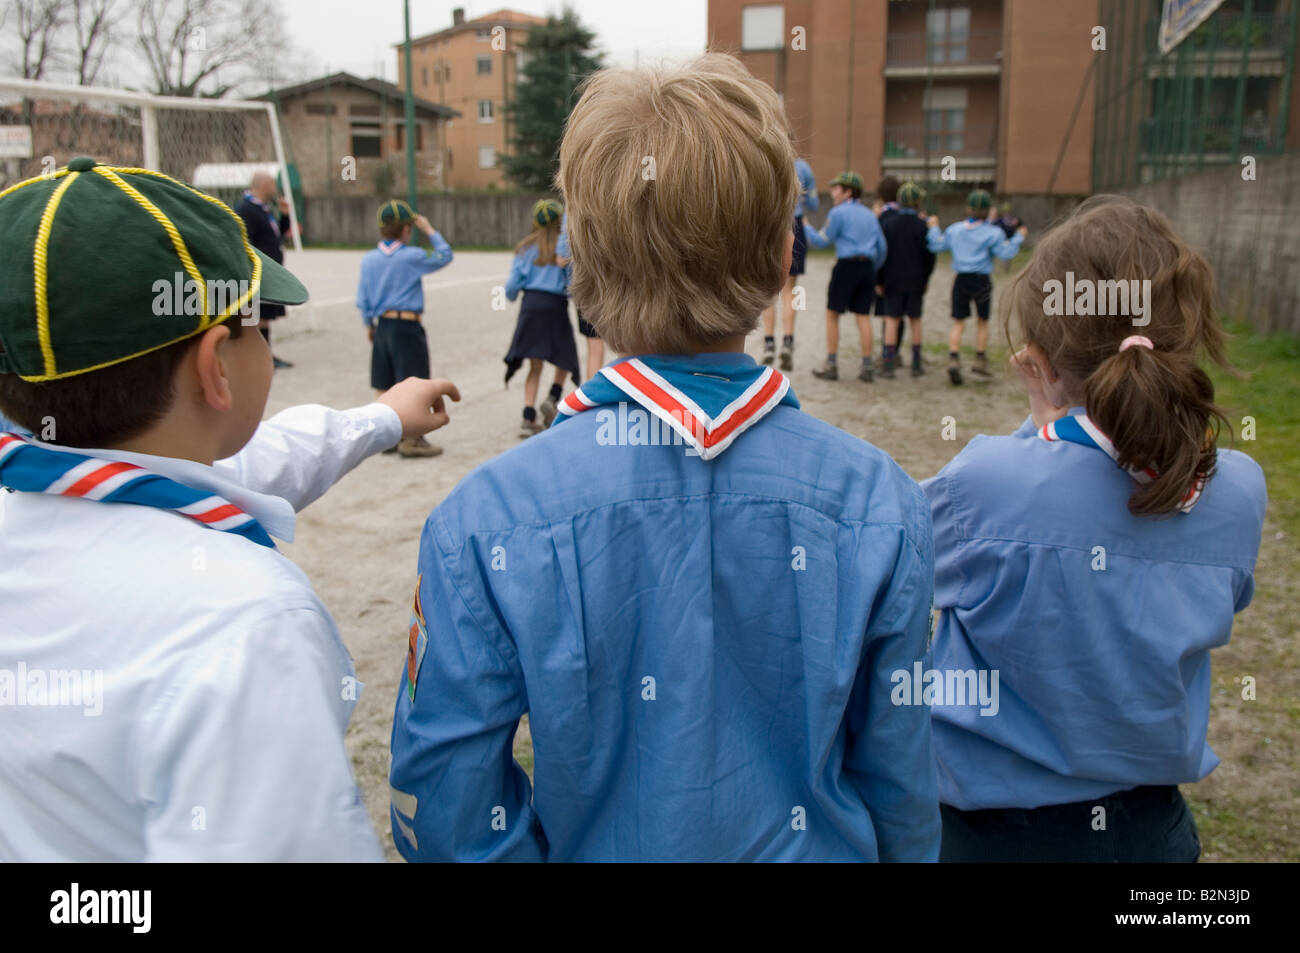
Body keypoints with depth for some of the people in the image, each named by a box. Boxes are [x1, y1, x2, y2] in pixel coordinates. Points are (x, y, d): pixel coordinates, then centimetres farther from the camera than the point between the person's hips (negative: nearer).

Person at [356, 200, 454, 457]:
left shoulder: (368, 259, 6)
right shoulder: (411, 257, -11)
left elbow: (362, 299, 8)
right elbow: (444, 256, 0)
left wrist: (369, 324, 20)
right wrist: (430, 230, 8)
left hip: (381, 326, 6)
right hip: (407, 325, -6)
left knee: (384, 385, 11)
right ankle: (411, 440, -1)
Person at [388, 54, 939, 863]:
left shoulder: (482, 522, -26)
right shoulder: (880, 505, -22)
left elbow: (446, 811, -17)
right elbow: (899, 784, -10)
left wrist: (559, 852, 1)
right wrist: (903, 851, 10)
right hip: (813, 848, 1)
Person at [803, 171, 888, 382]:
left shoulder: (838, 213, -4)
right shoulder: (869, 214, 15)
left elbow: (821, 241, -4)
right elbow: (881, 247, 15)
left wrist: (805, 227, 11)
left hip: (846, 265, -6)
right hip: (867, 266, 6)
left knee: (832, 314, 3)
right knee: (863, 315, 7)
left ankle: (831, 364, 3)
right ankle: (867, 366, 5)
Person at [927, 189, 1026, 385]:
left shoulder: (955, 229, 3)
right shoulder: (992, 233, -8)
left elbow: (937, 246, 9)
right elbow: (1006, 253, -10)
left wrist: (934, 227, 24)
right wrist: (1018, 237, 4)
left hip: (961, 280, 3)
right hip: (982, 280, -2)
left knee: (958, 322, 4)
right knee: (983, 321, 14)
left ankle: (953, 359, -13)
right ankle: (980, 360, 17)